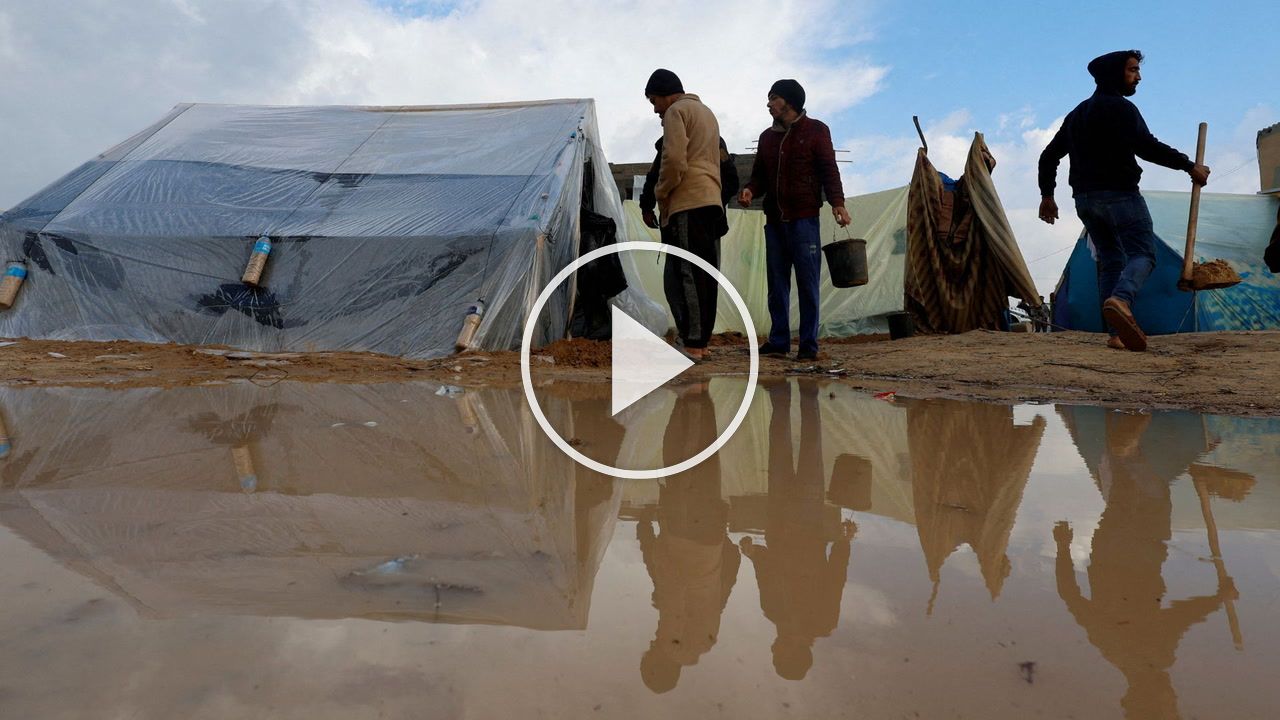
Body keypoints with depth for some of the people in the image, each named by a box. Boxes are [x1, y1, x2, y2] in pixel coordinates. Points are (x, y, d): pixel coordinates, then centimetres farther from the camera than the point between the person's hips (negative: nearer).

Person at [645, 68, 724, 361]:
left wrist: (661, 193, -2)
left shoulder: (676, 111, -1)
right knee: (706, 276, 6)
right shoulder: (707, 112, 27)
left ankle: (692, 344, -12)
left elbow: (674, 161, -15)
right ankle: (701, 342, 8)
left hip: (686, 204, -9)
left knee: (683, 275, -10)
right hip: (712, 202, 9)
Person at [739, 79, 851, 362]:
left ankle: (808, 344, -1)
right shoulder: (767, 137, 20)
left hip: (804, 219, -5)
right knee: (777, 283, 6)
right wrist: (750, 190, -3)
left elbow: (829, 170, -1)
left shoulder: (815, 130, 5)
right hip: (774, 220, 5)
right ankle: (779, 340, 12)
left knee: (807, 283, -4)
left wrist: (837, 202, -16)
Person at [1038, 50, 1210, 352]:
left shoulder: (1077, 113, 21)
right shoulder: (1120, 107, -4)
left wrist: (1047, 195, 24)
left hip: (1084, 199, 7)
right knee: (1142, 253, -8)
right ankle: (1121, 300, -40)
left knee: (1111, 261, 8)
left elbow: (1049, 155, 21)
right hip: (1119, 194, -7)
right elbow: (1146, 146, -17)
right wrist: (1189, 166, -11)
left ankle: (1117, 334, -1)